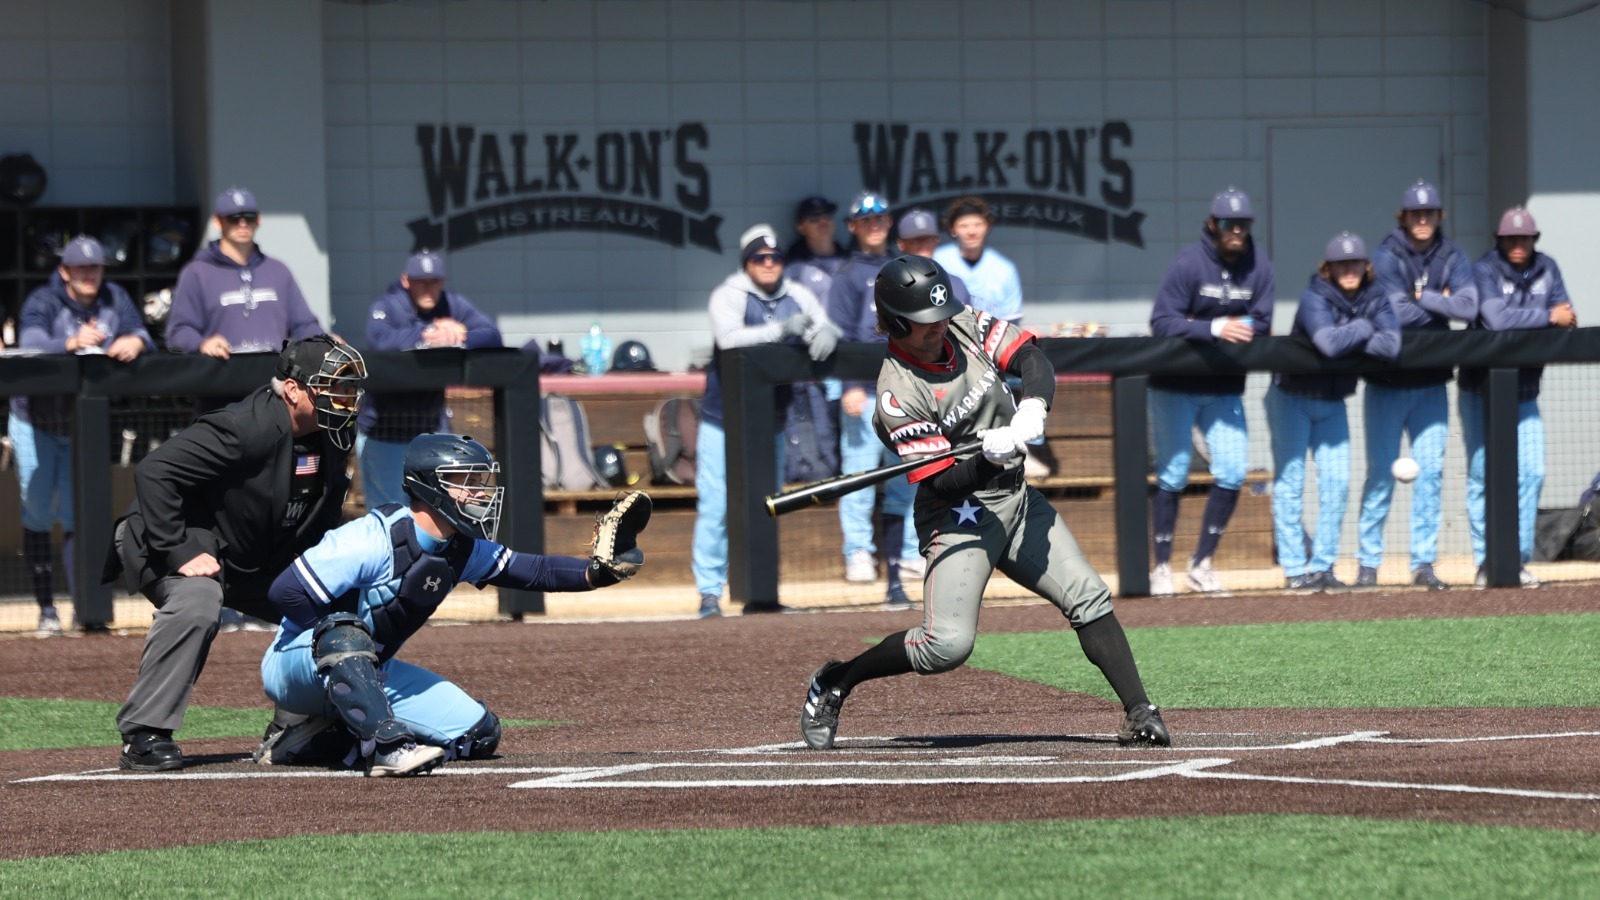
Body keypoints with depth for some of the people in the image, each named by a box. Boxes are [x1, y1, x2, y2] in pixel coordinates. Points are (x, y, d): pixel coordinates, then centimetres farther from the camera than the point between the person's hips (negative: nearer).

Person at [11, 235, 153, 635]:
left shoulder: (114, 299, -4)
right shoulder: (43, 302, -16)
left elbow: (140, 334, -14)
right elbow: (31, 342, -34)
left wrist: (134, 342, -40)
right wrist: (71, 343, -55)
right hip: (35, 423, -2)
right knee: (38, 516, 4)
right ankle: (46, 609, 14)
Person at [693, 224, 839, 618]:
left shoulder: (797, 297, 5)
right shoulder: (729, 295, -11)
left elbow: (826, 327, -3)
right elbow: (728, 336, -28)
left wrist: (822, 335, -28)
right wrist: (780, 330, -38)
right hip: (724, 421, -5)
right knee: (715, 507, -7)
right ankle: (709, 592, -3)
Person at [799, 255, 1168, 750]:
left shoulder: (966, 326, -1)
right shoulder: (898, 395, -20)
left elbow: (1031, 357, -6)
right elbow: (943, 482, -21)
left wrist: (1033, 406, -26)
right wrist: (990, 457, -38)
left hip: (1017, 497, 7)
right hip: (960, 512, -7)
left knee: (1088, 598, -3)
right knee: (948, 644, -18)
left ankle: (1139, 711, 1)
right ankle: (833, 682, 1)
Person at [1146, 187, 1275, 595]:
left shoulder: (1258, 267, -2)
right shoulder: (1189, 263, -16)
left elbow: (1261, 325, -4)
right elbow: (1161, 322, -22)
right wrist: (1214, 329, -34)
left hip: (1225, 388, 4)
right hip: (1175, 386, -4)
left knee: (1232, 472, -4)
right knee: (1173, 473, -1)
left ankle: (1202, 563, 9)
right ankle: (1162, 568, 8)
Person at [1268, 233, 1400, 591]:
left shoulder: (1374, 298, -5)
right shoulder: (1315, 298, -19)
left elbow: (1391, 346, -19)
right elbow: (1329, 343, -35)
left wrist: (1346, 339, -24)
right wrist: (1363, 329, -19)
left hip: (1333, 403, 5)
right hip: (1292, 399, -5)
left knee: (1336, 483, 0)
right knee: (1290, 481, -4)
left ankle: (1323, 566, 8)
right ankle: (1296, 569, -1)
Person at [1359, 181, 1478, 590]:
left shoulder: (1452, 258, 3)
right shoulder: (1386, 258, -8)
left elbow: (1469, 307, -12)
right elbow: (1395, 313, -20)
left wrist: (1422, 298, -13)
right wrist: (1441, 305, -10)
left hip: (1431, 383, 3)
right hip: (1387, 383, -3)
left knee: (1430, 471, 1)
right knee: (1381, 472, -1)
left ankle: (1423, 563, 6)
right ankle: (1368, 563, 6)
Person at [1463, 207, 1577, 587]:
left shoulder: (1546, 270, 5)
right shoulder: (1485, 270, -11)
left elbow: (1564, 320, 1)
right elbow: (1496, 318, -26)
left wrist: (1565, 321, -23)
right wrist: (1548, 317, -20)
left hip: (1524, 392, 4)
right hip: (1482, 389, -4)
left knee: (1531, 473, -3)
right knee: (1483, 474, -2)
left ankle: (1518, 560, 4)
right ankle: (1485, 562, 2)